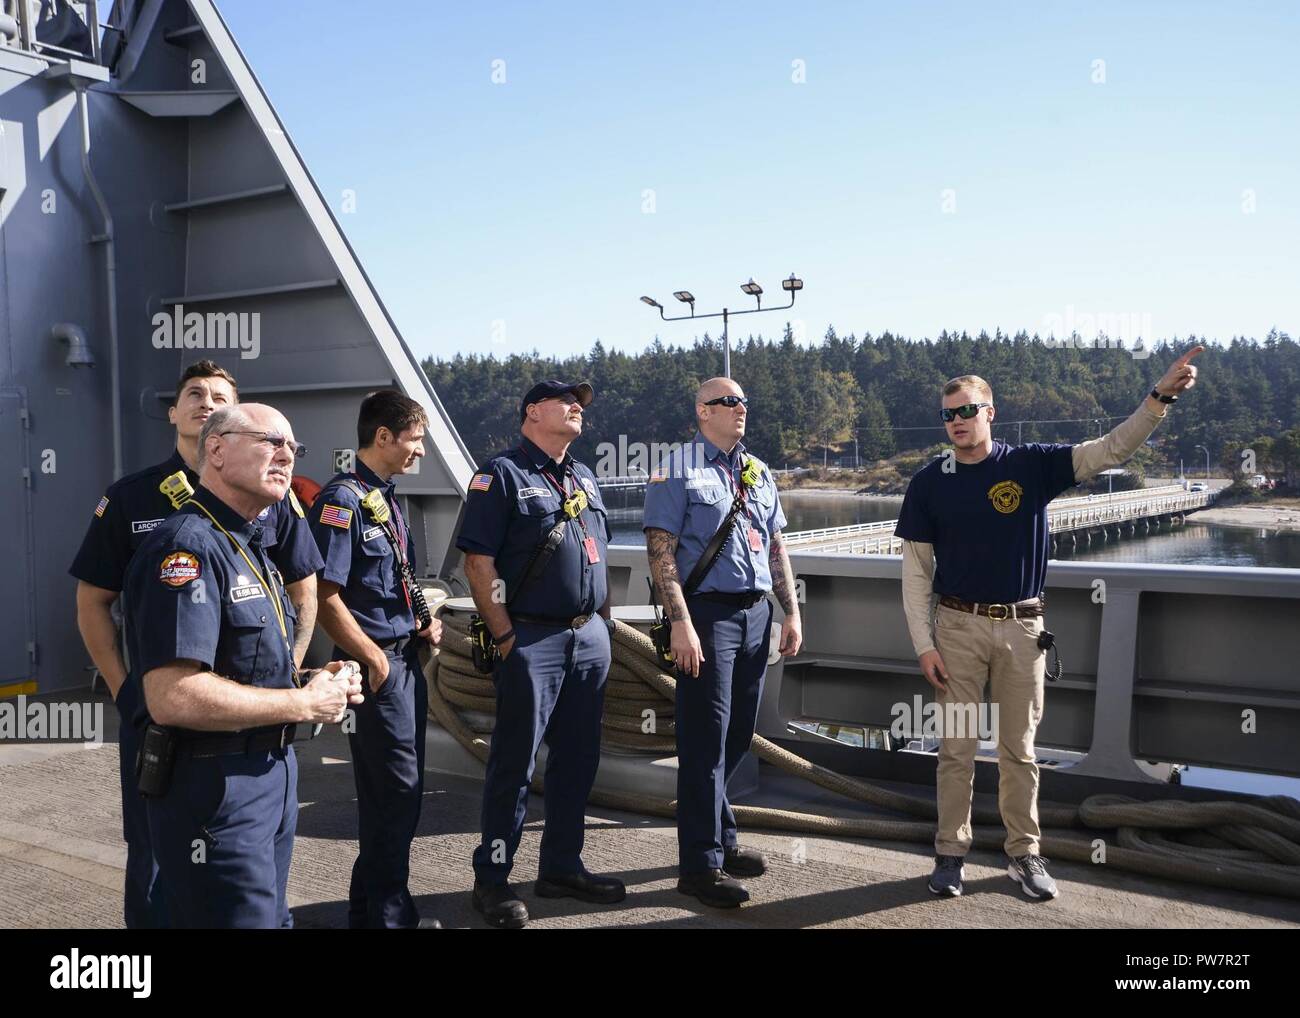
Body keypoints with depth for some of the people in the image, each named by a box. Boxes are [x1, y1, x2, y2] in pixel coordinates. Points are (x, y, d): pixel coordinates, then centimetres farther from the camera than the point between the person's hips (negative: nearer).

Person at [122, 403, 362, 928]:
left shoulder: (247, 548, 13)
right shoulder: (188, 546, -20)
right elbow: (172, 697, -30)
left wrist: (313, 682, 3)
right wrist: (305, 703, -20)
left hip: (270, 775, 10)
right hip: (213, 787, -10)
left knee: (270, 916, 22)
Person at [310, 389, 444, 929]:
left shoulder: (387, 500, 14)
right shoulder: (342, 499, -15)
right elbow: (324, 596, -20)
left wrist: (425, 623, 9)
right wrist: (375, 661, -16)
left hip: (406, 661, 9)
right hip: (378, 666, -9)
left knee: (400, 791, 16)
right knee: (395, 791, -1)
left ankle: (372, 909, 31)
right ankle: (387, 914, 14)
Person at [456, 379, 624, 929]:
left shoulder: (584, 478, 17)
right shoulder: (503, 474, -6)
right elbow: (478, 561, -12)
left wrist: (604, 623, 15)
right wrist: (505, 637, -15)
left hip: (590, 637, 7)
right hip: (532, 638, -7)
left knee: (578, 758, 13)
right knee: (515, 762, 0)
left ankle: (562, 866, 27)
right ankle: (492, 879, 13)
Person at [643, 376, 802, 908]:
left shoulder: (758, 473, 15)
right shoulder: (677, 473, -5)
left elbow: (776, 547, 18)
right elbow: (661, 552, -12)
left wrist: (791, 611, 12)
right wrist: (681, 624, -19)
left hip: (756, 612, 7)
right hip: (708, 613, -7)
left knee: (738, 735, 14)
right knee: (706, 739, -3)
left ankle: (720, 839, 29)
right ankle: (701, 863, 6)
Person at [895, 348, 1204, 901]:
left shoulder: (1031, 464, -1)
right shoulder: (929, 482, -2)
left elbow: (1111, 449, -7)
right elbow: (915, 570, -1)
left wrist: (1161, 396, -21)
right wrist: (923, 644, -6)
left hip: (1022, 627, 1)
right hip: (958, 627, 0)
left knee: (1019, 749, 10)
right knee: (956, 749, 6)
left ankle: (1024, 853, 24)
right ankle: (950, 852, 18)